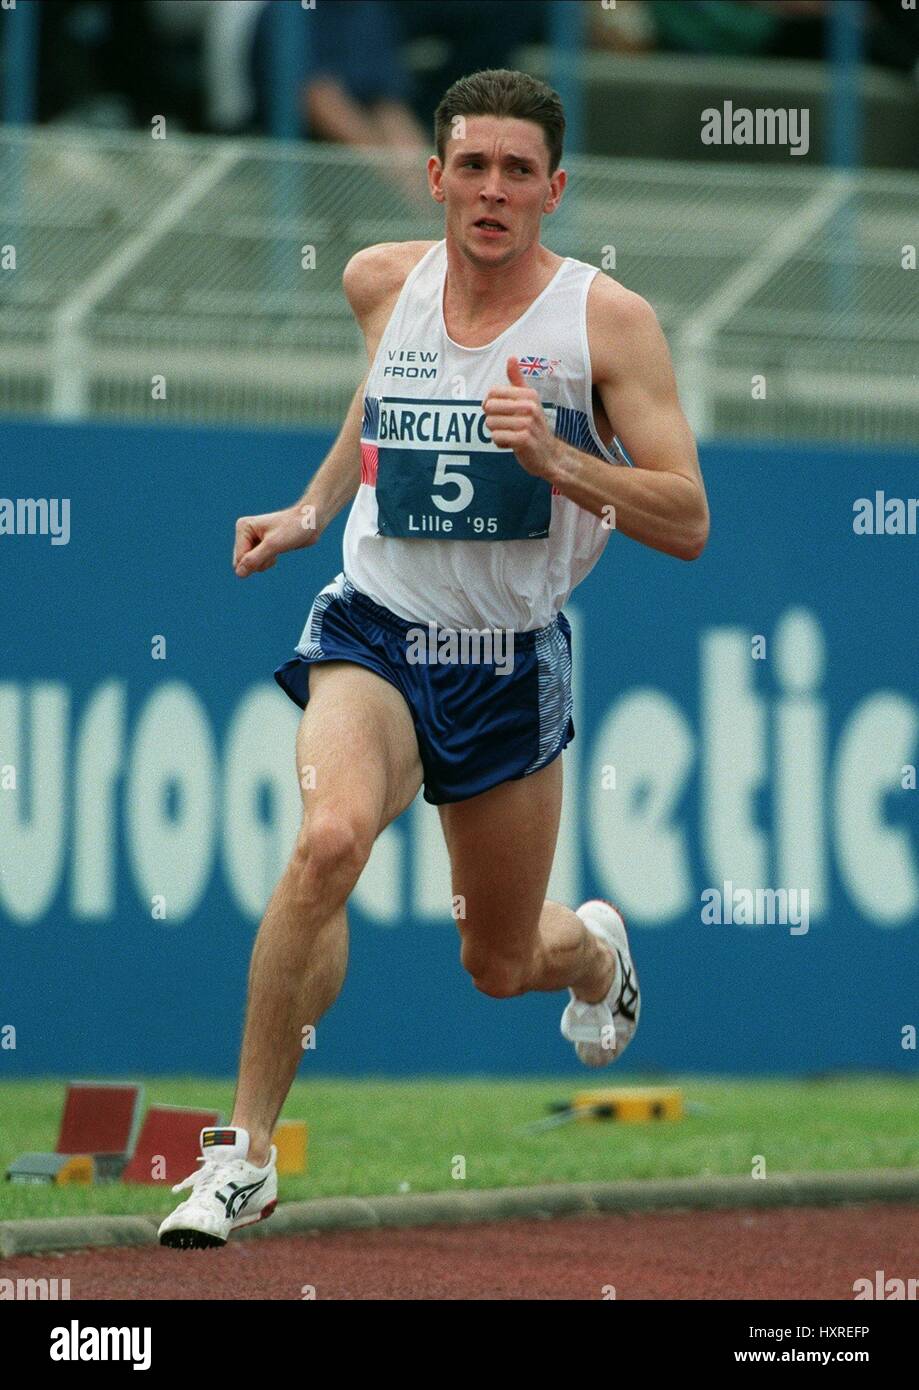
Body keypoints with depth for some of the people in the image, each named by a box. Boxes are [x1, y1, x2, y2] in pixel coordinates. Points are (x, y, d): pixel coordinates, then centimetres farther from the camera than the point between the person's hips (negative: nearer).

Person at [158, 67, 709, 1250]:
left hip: (514, 663, 0)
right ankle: (245, 1152, -23)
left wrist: (556, 461, -28)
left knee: (502, 967, 13)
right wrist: (312, 510, 14)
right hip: (377, 631, 0)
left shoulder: (606, 320, -11)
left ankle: (594, 947, 54)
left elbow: (686, 523, -13)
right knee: (329, 839, -31)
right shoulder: (381, 282, -1)